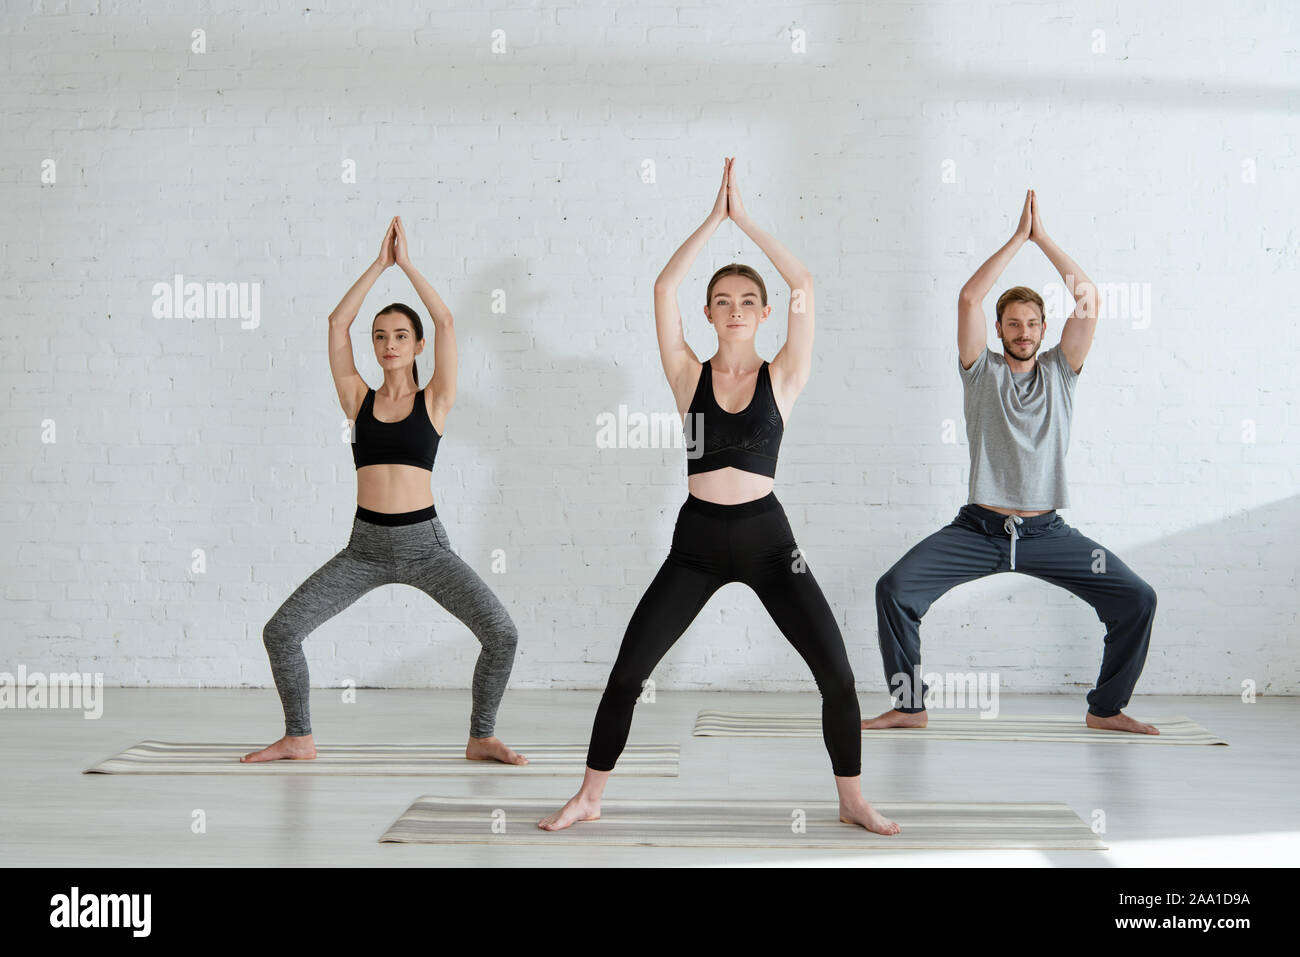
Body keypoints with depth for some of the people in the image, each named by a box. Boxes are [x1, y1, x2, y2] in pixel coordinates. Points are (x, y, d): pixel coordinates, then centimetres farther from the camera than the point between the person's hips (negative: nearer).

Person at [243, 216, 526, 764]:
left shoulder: (433, 402, 4)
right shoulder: (359, 401, 8)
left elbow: (446, 322, -4)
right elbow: (337, 324, 1)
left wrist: (407, 263, 2)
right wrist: (379, 264, 3)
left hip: (424, 544, -2)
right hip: (365, 546, 2)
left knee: (501, 634, -15)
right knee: (280, 631, -6)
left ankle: (481, 738, 6)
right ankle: (298, 738, 12)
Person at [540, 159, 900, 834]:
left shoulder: (782, 378, 1)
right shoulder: (689, 375, 3)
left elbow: (804, 286, -8)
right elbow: (663, 288, -7)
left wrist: (744, 219, -5)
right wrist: (714, 218, -6)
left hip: (766, 537, -1)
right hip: (696, 538, 1)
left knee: (837, 675, -6)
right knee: (626, 673, -2)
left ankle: (853, 800, 14)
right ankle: (588, 799, 15)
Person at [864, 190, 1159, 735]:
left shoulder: (1059, 371, 8)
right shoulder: (982, 370, 4)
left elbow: (1089, 300, -4)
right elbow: (968, 297, -9)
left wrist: (1044, 238, -2)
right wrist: (1018, 238, -4)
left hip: (1047, 532, 1)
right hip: (979, 527, -1)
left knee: (1137, 599, -9)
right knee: (894, 589, -18)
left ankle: (1107, 708, 10)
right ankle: (909, 706, -1)